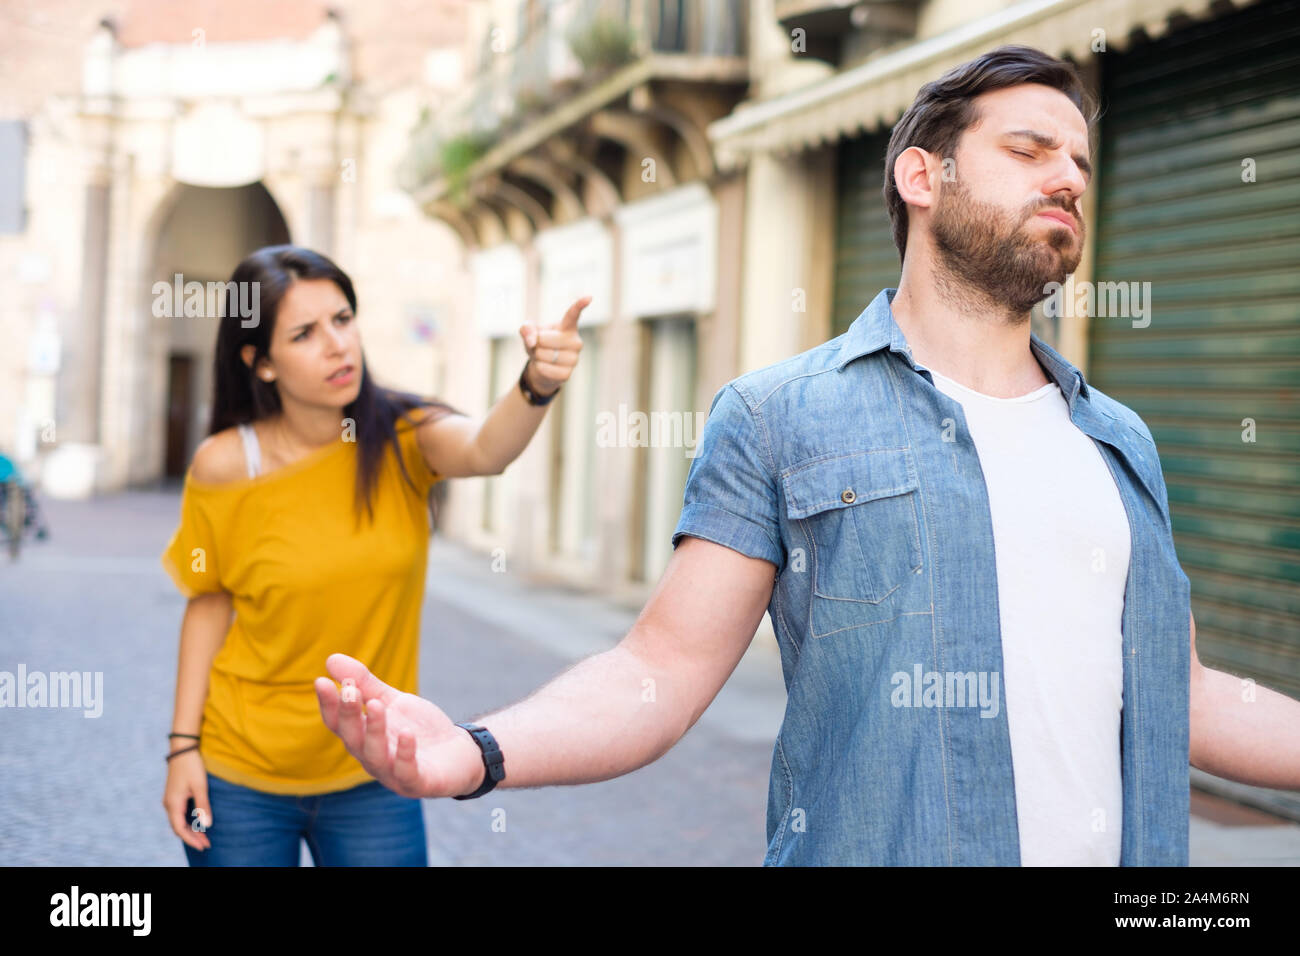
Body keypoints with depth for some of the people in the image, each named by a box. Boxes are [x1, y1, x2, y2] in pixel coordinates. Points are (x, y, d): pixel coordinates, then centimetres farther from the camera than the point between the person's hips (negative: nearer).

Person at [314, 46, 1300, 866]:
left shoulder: (1119, 442, 12)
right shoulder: (778, 417, -3)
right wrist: (479, 751, -25)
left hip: (1121, 849, 5)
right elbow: (664, 669, -9)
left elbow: (1181, 696, 16)